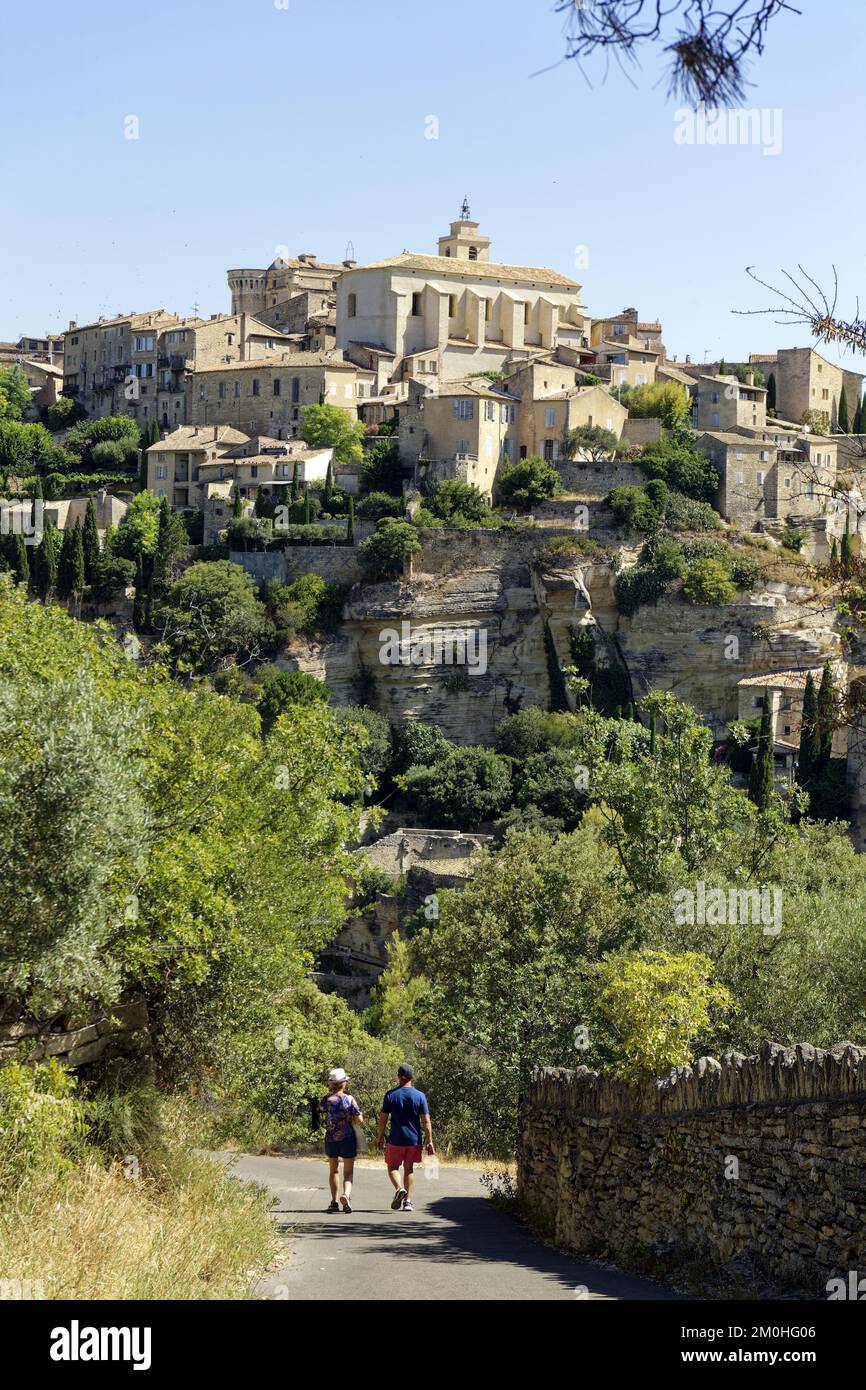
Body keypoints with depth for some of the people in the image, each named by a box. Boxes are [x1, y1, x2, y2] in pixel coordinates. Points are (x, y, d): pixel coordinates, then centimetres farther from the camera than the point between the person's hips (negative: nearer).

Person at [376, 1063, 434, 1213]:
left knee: (392, 1167, 11)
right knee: (409, 1169, 14)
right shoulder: (420, 1096, -3)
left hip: (395, 1140, -2)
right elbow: (426, 1122, -4)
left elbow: (383, 1119, -3)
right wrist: (429, 1142, 1)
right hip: (414, 1139, 2)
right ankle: (407, 1201, 11)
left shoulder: (391, 1095, -5)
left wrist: (379, 1137, 9)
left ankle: (399, 1188, -17)